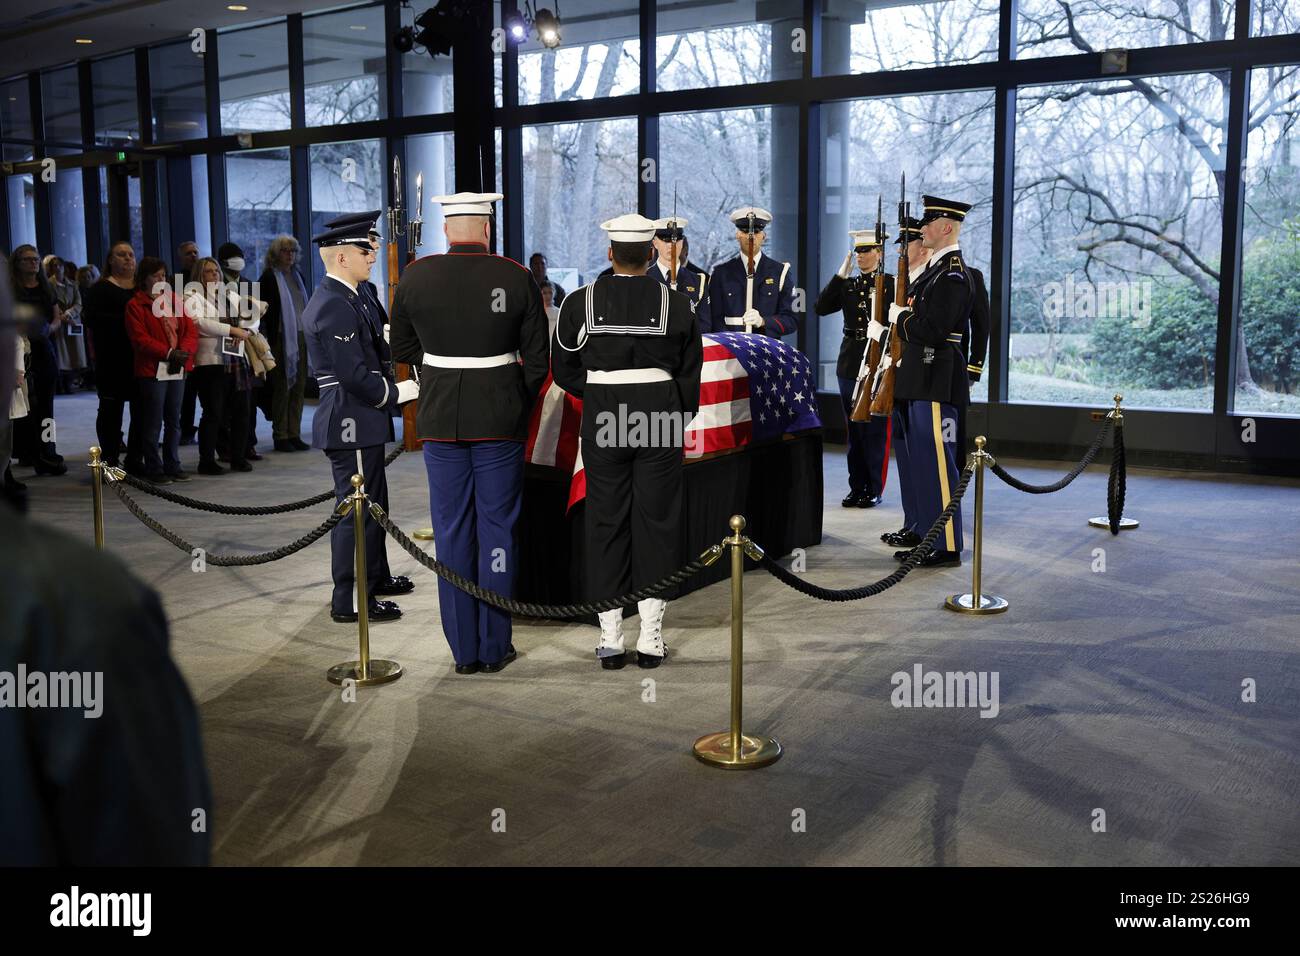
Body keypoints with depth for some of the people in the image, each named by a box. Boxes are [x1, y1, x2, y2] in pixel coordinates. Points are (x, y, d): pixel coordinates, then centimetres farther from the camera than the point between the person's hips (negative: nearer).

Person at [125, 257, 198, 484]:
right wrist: (169, 353, -18)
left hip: (177, 370, 5)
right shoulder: (135, 305, -3)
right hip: (152, 370, -5)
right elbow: (140, 339, -11)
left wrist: (184, 351, -10)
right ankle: (154, 468, 6)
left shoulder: (174, 300, 13)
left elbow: (191, 330, 8)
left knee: (174, 420, 11)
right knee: (153, 422, -1)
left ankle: (172, 465, 19)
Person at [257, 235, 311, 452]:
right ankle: (280, 436, 1)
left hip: (301, 337, 6)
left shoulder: (297, 276, 16)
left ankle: (294, 434, 11)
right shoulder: (269, 277, -3)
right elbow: (264, 312, -7)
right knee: (282, 387, -4)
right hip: (281, 338, -6)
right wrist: (268, 340, -14)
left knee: (299, 386, 5)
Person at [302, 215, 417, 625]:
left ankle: (376, 577, 37)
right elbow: (354, 375, -24)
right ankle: (349, 600, 4)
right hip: (352, 423, -11)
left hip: (360, 421, 11)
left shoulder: (343, 299, 14)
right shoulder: (334, 306, -20)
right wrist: (396, 393, -12)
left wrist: (388, 338, 2)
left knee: (372, 502, 22)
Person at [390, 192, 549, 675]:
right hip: (500, 420, -1)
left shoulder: (415, 276, -3)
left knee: (452, 531, 8)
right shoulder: (517, 278, -6)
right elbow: (537, 357, 0)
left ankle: (464, 650, 14)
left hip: (440, 418, 1)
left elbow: (402, 349, 8)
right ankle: (495, 646, 14)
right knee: (498, 530, 8)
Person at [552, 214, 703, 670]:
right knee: (657, 520, 6)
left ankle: (610, 638, 9)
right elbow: (689, 374, 3)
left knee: (606, 521, 7)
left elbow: (565, 370, 5)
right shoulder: (676, 303, -2)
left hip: (603, 419, 0)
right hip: (661, 417, 0)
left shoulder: (580, 302, -2)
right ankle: (651, 639, 8)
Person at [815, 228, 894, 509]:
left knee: (876, 430, -1)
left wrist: (884, 332, -26)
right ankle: (857, 487, 17)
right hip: (850, 364, 5)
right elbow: (820, 307, 0)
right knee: (854, 430, 9)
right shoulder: (847, 285, 12)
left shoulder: (893, 284, -2)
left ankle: (874, 489, 8)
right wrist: (840, 275, -3)